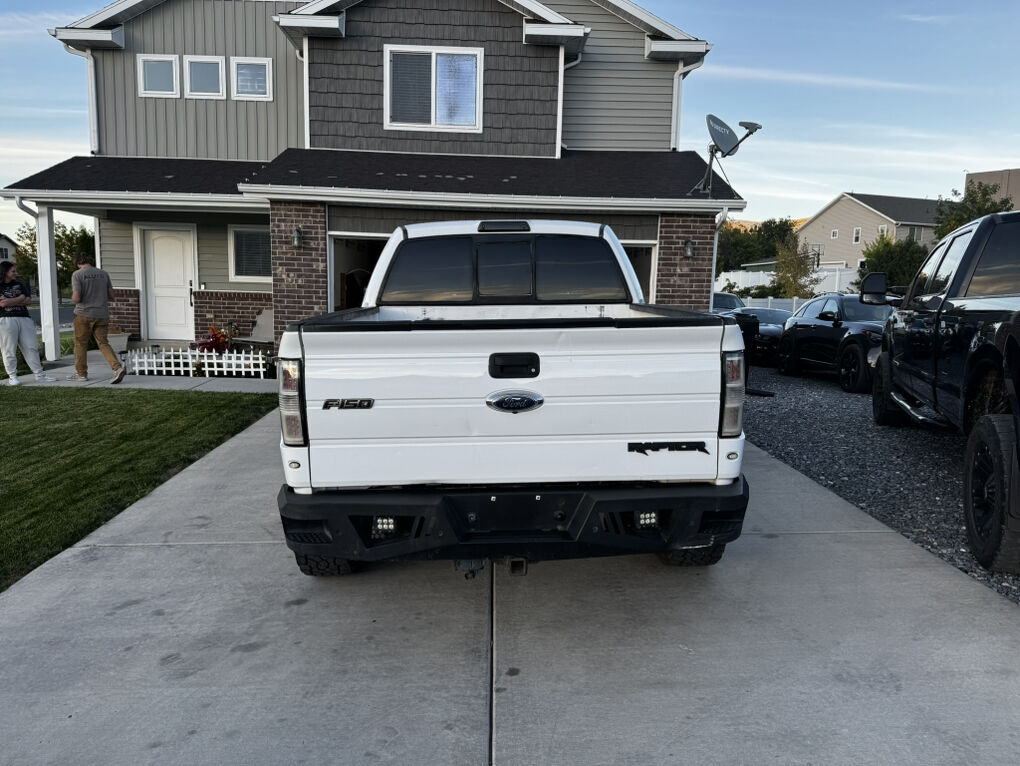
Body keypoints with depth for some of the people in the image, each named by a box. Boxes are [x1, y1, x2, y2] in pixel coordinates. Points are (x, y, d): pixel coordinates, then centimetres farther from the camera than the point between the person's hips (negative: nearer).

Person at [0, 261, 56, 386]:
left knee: (31, 347, 3)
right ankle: (12, 377, 5)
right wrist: (20, 298, -3)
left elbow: (28, 301, 5)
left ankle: (39, 375, 7)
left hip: (24, 319, 4)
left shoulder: (19, 284, 17)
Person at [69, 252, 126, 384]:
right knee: (103, 343, 5)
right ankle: (117, 367, -15)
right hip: (102, 314, 4)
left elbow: (76, 298, -13)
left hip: (84, 314, -4)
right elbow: (111, 296, 9)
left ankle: (81, 373, 17)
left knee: (81, 344, 10)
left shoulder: (77, 275, -6)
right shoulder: (103, 274, 7)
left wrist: (73, 299, 10)